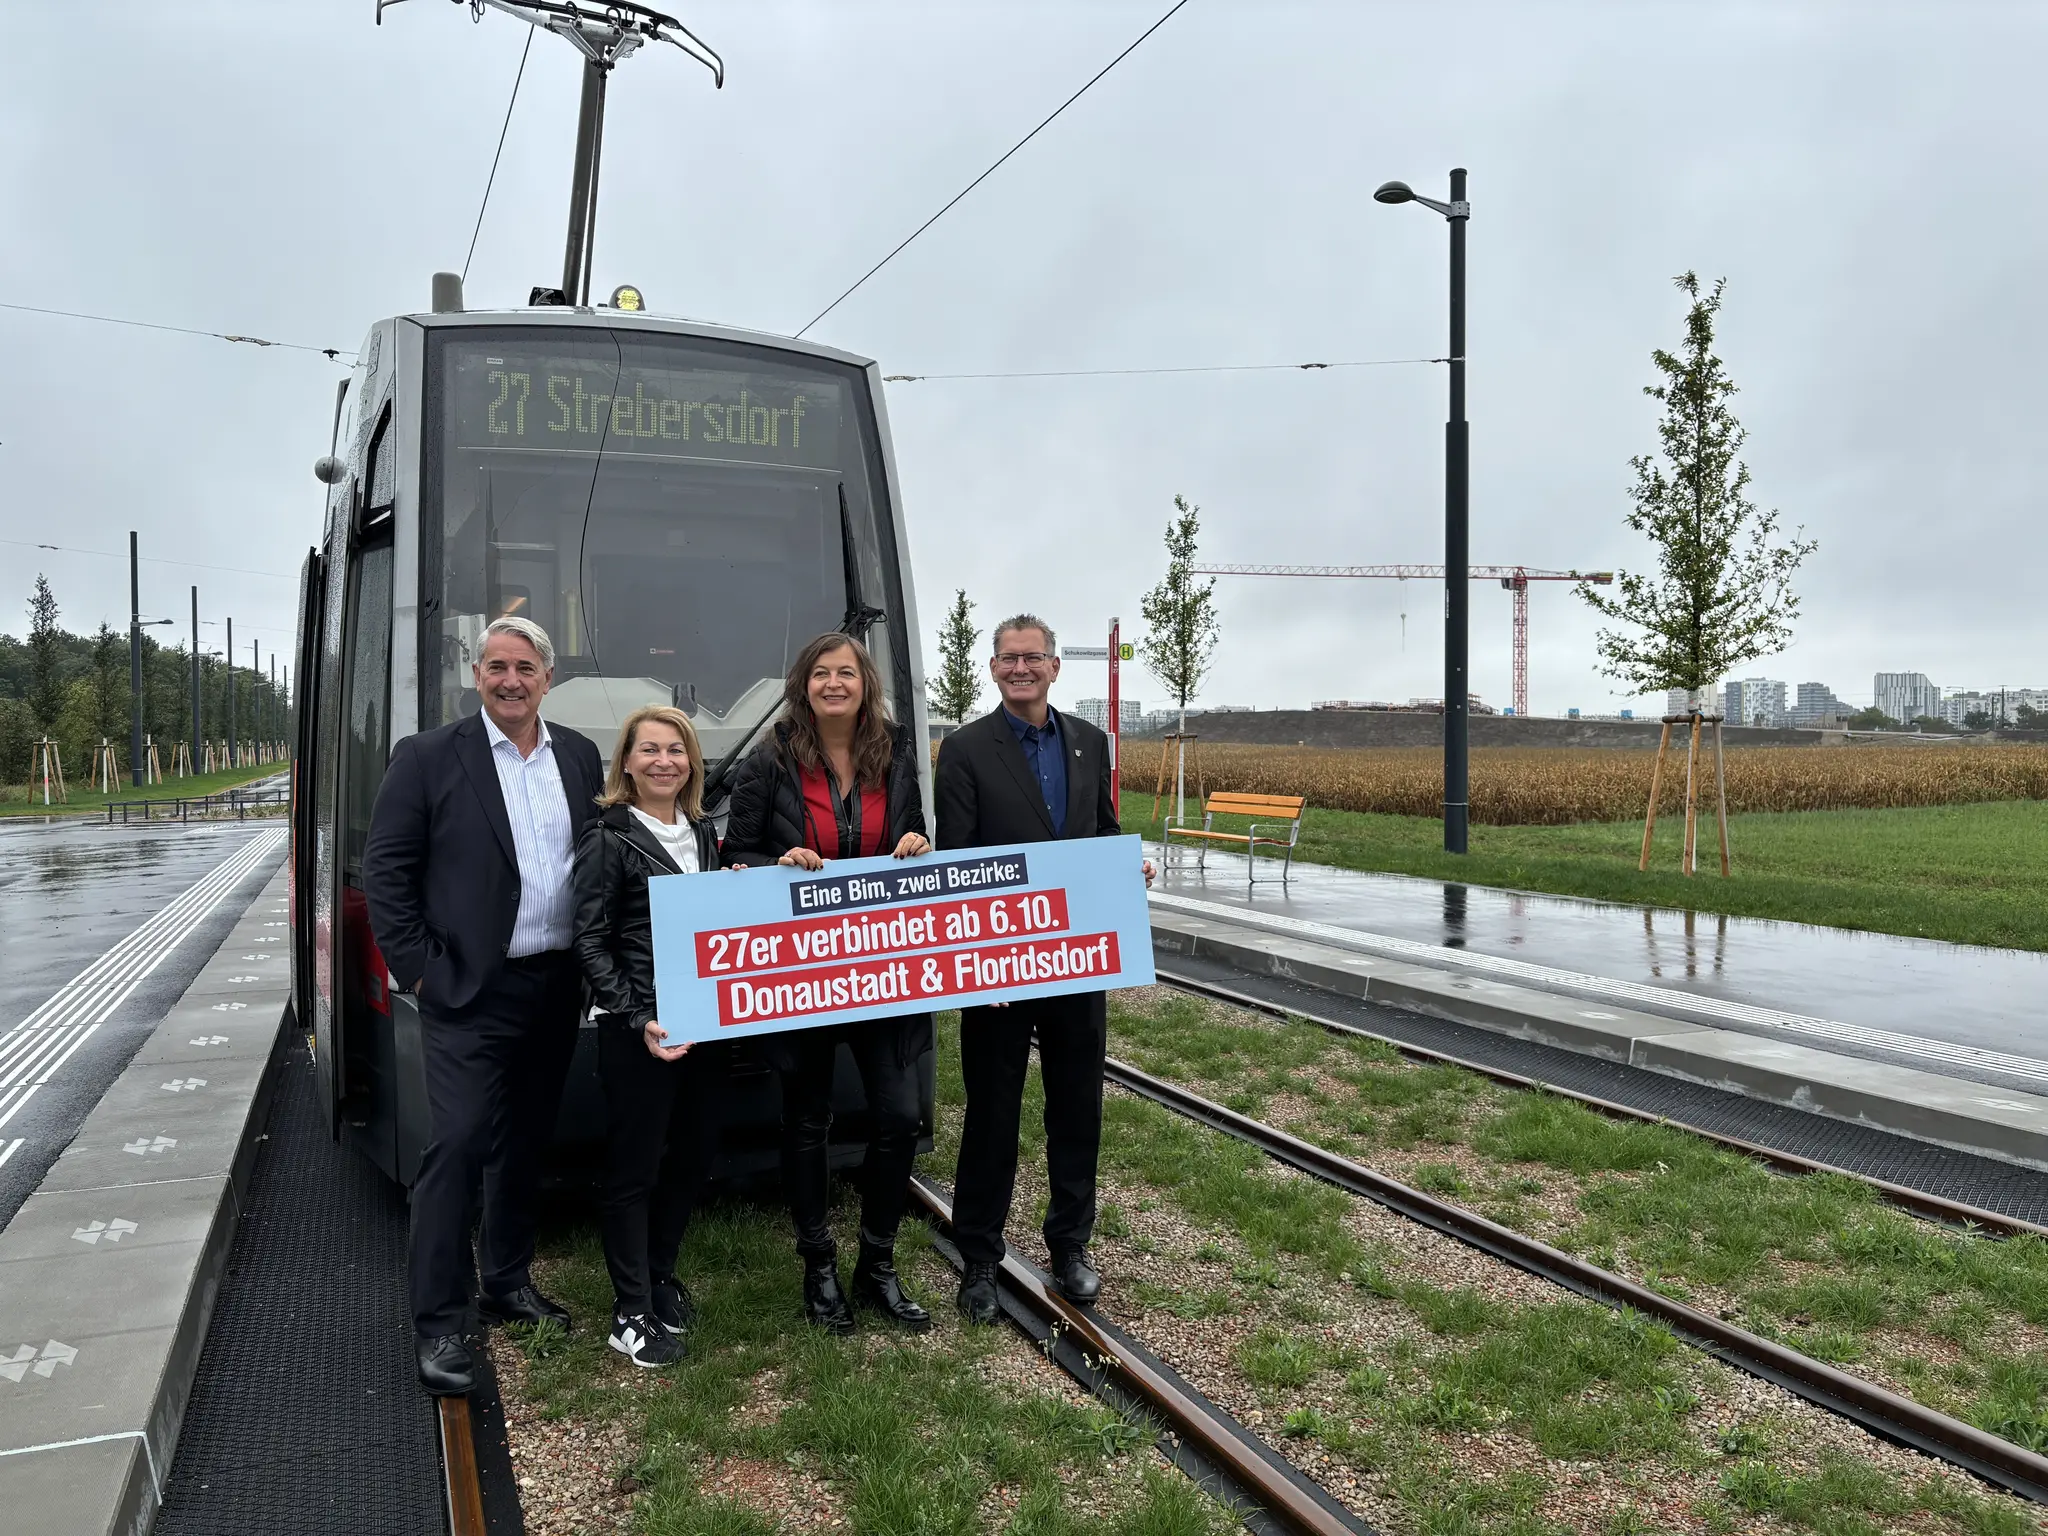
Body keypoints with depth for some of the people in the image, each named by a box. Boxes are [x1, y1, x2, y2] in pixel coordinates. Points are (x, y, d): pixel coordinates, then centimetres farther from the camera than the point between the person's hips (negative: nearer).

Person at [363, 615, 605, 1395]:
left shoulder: (580, 757, 7)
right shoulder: (429, 758, -5)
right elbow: (384, 871, -6)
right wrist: (419, 970, -9)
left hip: (556, 987, 5)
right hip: (470, 993, -4)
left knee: (524, 1145, 16)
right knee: (456, 1147, -5)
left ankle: (507, 1283, 32)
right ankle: (438, 1324, 6)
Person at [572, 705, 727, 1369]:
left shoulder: (703, 831, 12)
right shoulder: (608, 839, -6)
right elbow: (590, 941, -9)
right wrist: (637, 1019, -17)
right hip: (637, 1029, -6)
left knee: (694, 1155, 14)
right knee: (635, 1165, 3)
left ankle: (660, 1274, 33)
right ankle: (631, 1311, 15)